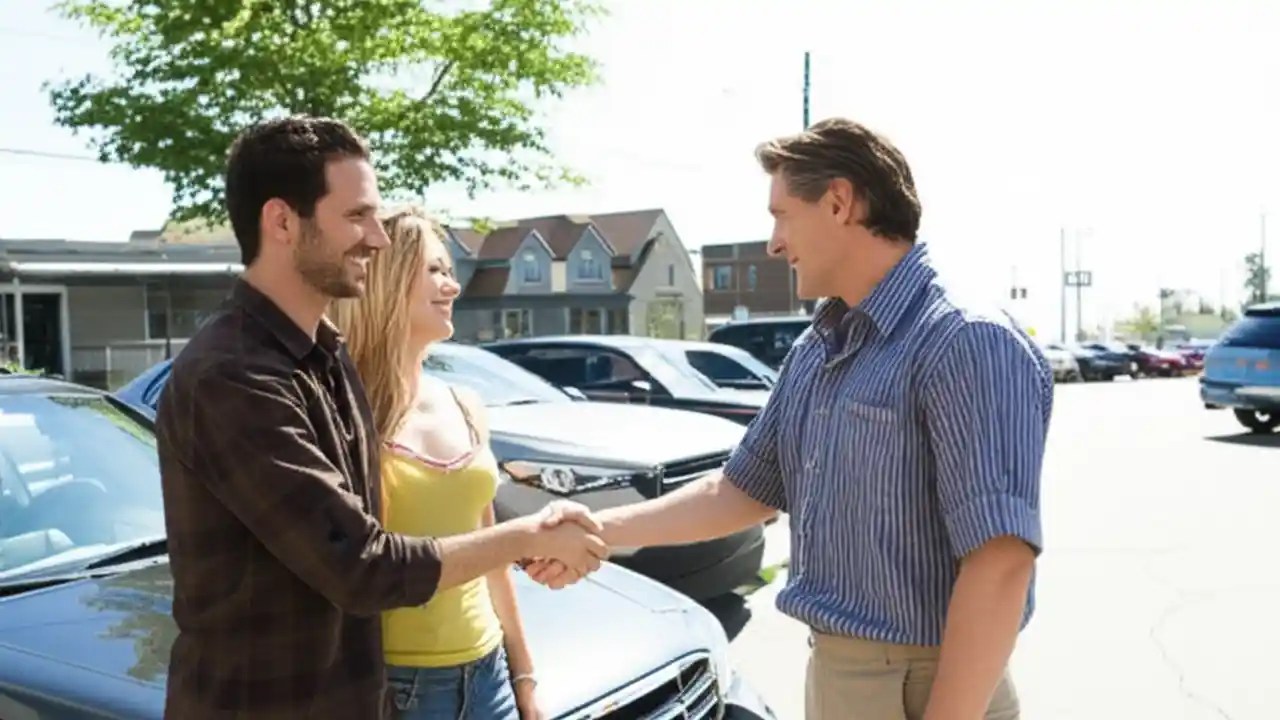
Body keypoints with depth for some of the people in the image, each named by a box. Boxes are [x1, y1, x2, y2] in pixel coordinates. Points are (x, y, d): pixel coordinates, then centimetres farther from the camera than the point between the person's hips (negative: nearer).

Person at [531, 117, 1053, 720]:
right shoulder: (813, 353, 8)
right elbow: (743, 491, 13)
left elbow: (999, 565, -25)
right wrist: (598, 529, 8)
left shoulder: (967, 345, -20)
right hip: (828, 670, 8)